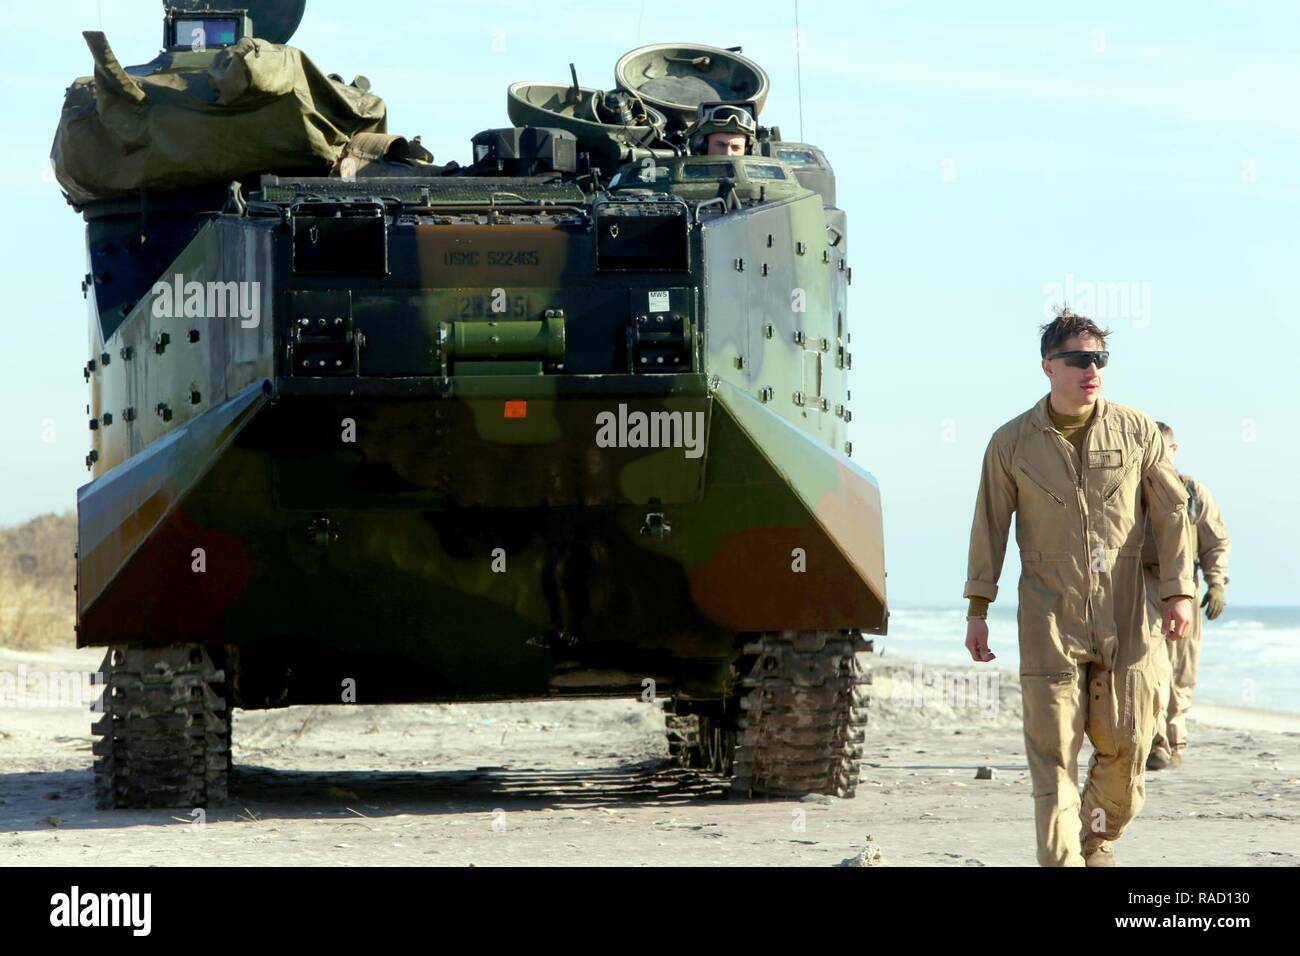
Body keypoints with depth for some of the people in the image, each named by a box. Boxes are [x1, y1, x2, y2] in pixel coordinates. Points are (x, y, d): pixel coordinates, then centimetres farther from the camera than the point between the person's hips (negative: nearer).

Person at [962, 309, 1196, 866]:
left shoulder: (1136, 433, 2)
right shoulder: (1012, 443, 2)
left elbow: (1171, 514, 6)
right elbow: (990, 526, 7)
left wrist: (1178, 592, 0)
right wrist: (978, 608, 5)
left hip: (1124, 619, 1)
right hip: (1049, 621, -1)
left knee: (1125, 746, 4)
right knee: (1053, 756, -6)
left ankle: (1098, 841, 29)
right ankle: (1060, 861, -5)